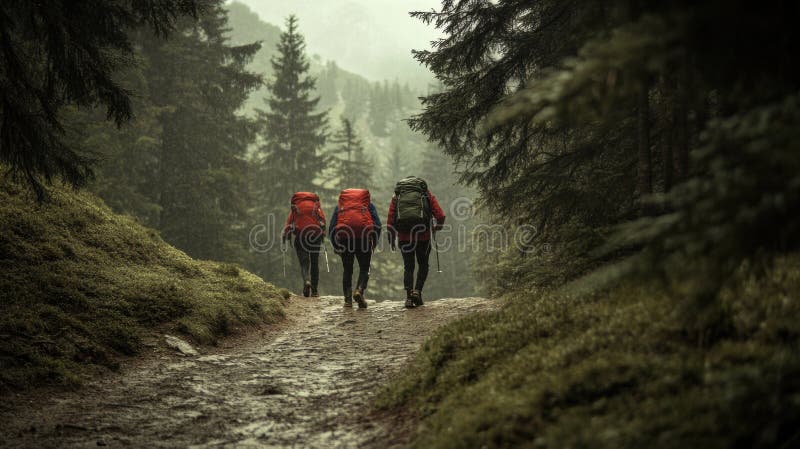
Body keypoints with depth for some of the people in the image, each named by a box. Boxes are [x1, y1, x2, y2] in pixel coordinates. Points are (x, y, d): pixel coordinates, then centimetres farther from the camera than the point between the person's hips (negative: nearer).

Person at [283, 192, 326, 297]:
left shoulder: (295, 206, 18)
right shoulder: (316, 205, 18)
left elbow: (289, 220, 5)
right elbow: (322, 217, 2)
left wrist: (285, 234, 2)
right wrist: (323, 231, -4)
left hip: (300, 234, -1)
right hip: (316, 233, 1)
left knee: (304, 261, -1)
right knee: (314, 262, 10)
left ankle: (306, 280, -30)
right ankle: (314, 290, 11)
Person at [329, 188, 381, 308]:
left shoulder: (340, 206, 25)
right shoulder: (368, 205, 22)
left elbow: (332, 228, 15)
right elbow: (377, 225, 7)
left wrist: (336, 247, 21)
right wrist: (374, 243, 16)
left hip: (344, 236, 1)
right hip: (364, 237, -1)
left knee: (347, 270, 14)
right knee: (364, 269, 9)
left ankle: (348, 299, 6)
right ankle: (359, 290, -16)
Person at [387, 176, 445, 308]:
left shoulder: (397, 195, 16)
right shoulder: (426, 194, 12)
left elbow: (390, 219, 9)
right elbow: (440, 216, 3)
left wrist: (391, 238, 16)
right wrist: (437, 227, 22)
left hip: (403, 237, 1)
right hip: (423, 235, -1)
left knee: (408, 267, 11)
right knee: (423, 265, 16)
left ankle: (409, 297, -1)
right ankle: (417, 291, -2)